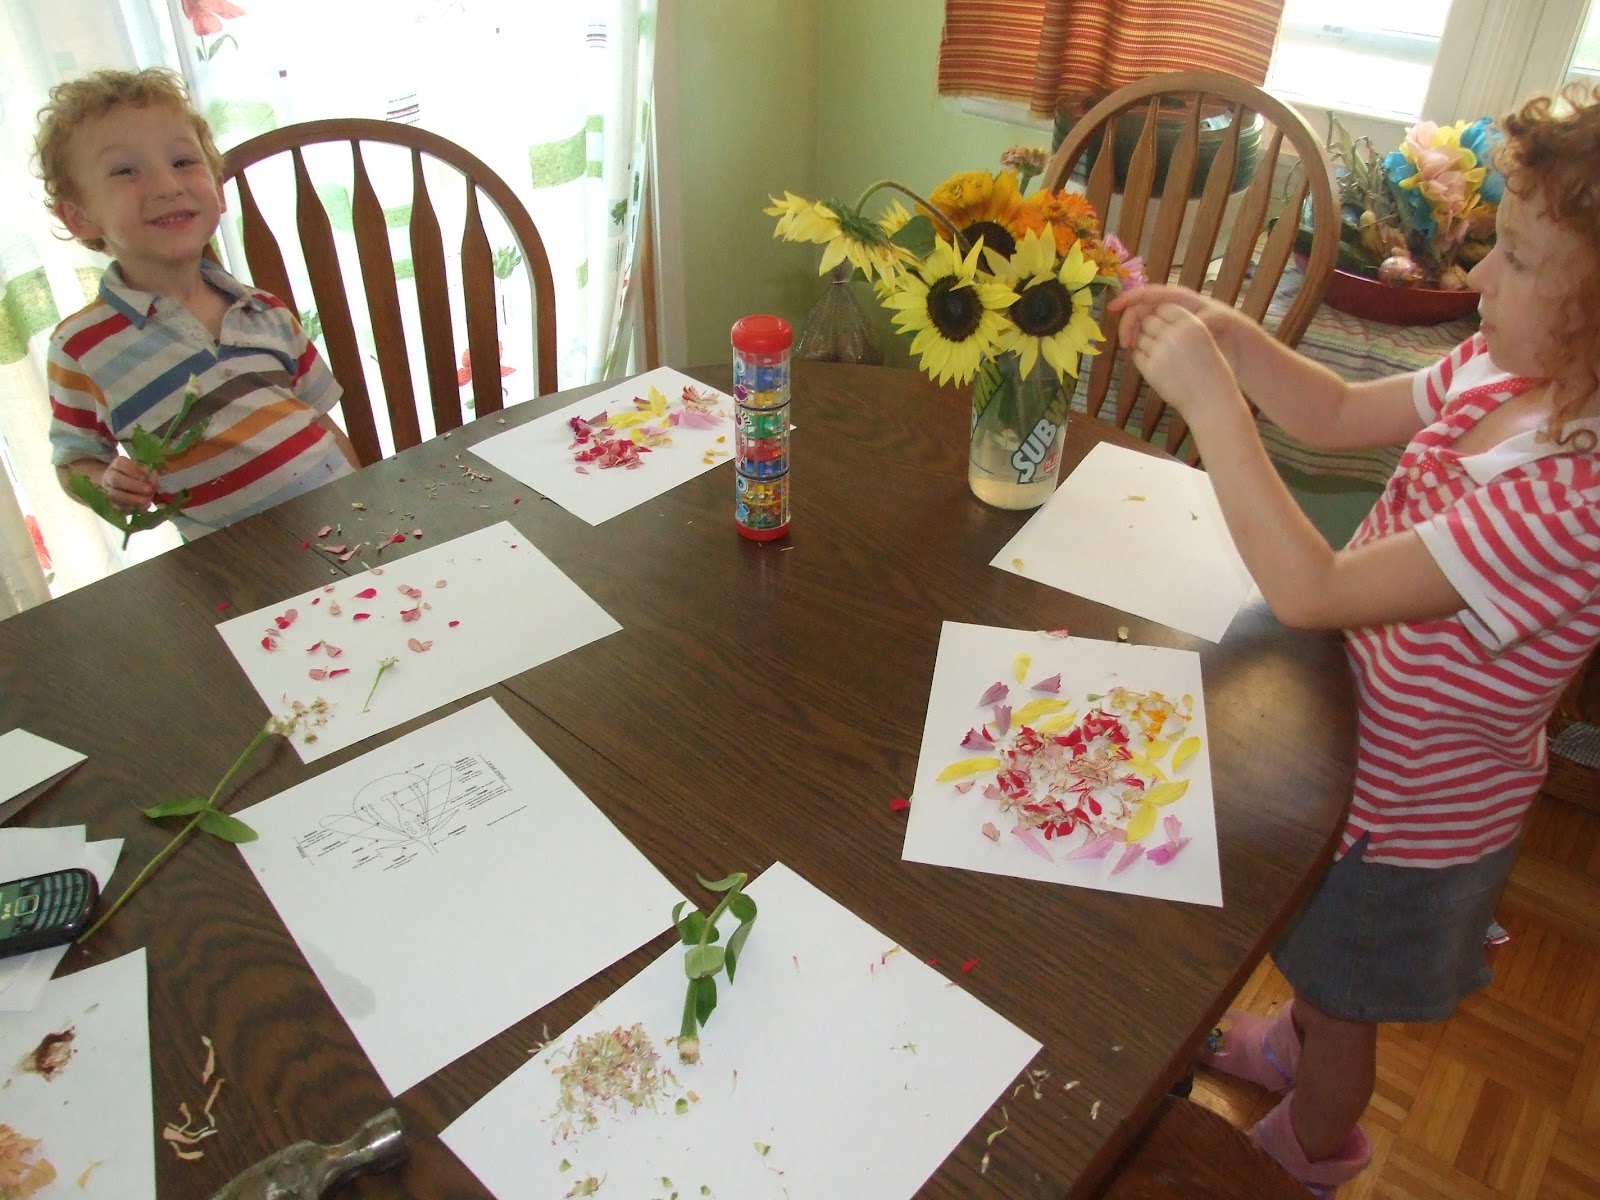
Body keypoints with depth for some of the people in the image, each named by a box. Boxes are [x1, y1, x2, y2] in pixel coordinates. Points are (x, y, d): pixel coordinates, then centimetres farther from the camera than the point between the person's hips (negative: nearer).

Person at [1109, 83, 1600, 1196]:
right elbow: (1338, 415, 1)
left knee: (1345, 1002, 23)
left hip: (1411, 807, -7)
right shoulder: (1508, 370, -14)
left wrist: (1209, 399, -36)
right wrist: (1228, 332, -15)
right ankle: (1298, 1044, 66)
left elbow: (1310, 590, -39)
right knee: (1320, 957, 35)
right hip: (1366, 729, 7)